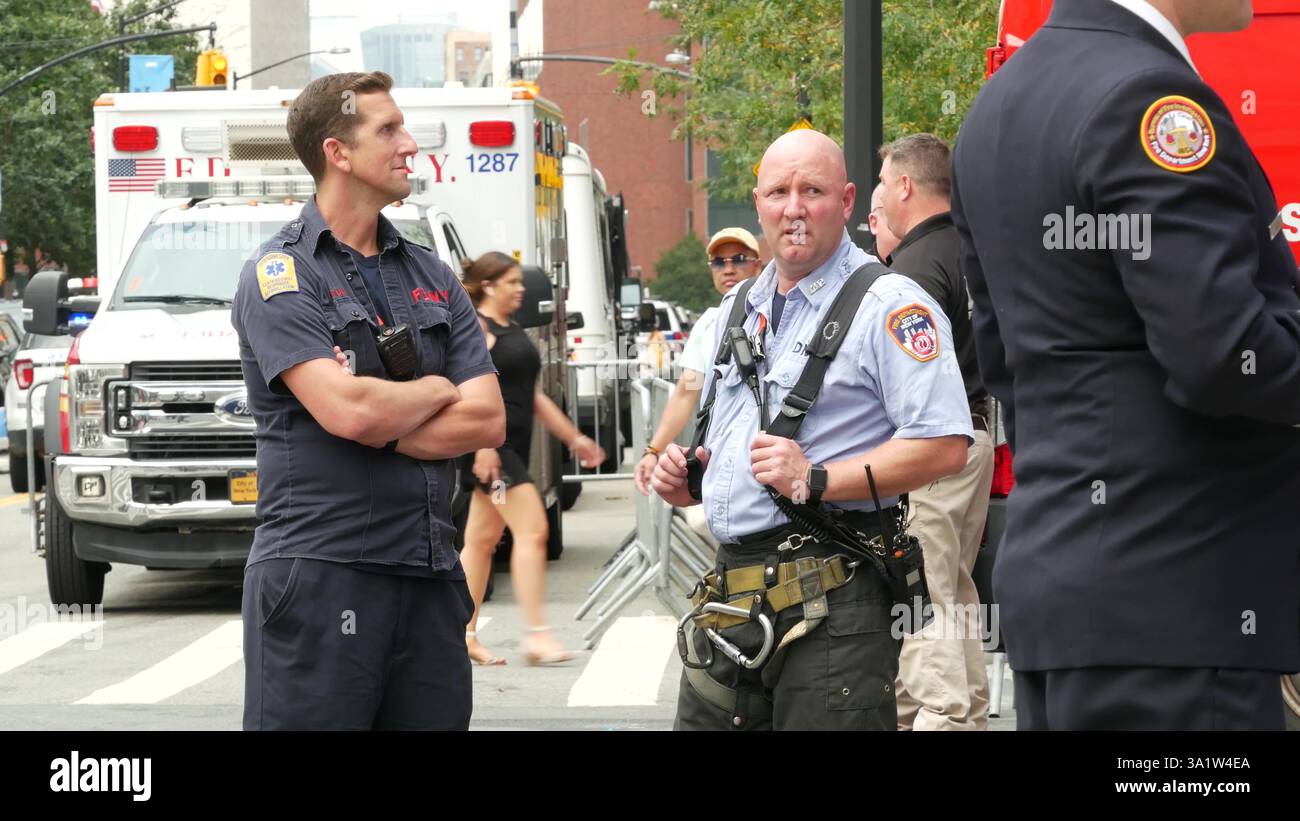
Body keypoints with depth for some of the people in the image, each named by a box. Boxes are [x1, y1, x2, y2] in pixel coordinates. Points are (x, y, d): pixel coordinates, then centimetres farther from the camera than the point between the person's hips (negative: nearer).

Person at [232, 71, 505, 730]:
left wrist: (378, 420, -9)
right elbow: (349, 411, -19)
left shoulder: (433, 277, 15)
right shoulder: (280, 275, -4)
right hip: (320, 572, -6)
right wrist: (438, 390, 0)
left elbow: (488, 423, 5)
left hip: (429, 575, 6)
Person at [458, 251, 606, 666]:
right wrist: (482, 445, -27)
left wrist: (575, 439, 22)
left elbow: (534, 395, 23)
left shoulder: (514, 332, 19)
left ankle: (465, 636, 13)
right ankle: (537, 635, -15)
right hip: (489, 448, -9)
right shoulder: (475, 328, -8)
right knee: (532, 529, -14)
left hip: (513, 446, 9)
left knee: (482, 539, 10)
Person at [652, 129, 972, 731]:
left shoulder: (888, 304, -5)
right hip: (730, 591, 7)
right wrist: (686, 478, 9)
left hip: (831, 605, -7)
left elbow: (944, 447, -15)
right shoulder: (737, 310, 20)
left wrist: (817, 480, -20)